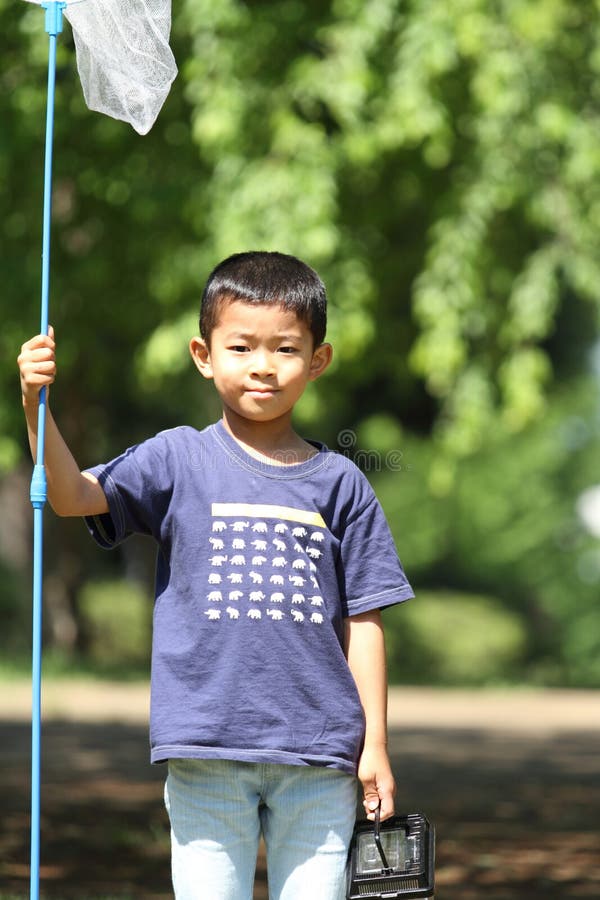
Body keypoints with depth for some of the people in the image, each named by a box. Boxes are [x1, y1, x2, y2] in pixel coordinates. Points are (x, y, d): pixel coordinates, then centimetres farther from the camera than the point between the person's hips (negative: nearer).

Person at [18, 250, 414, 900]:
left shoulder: (340, 484, 6)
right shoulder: (179, 462, 4)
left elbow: (361, 621, 8)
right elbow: (72, 495, -8)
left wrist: (375, 743, 5)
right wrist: (36, 403, -23)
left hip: (318, 758, 1)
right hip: (208, 754, -1)